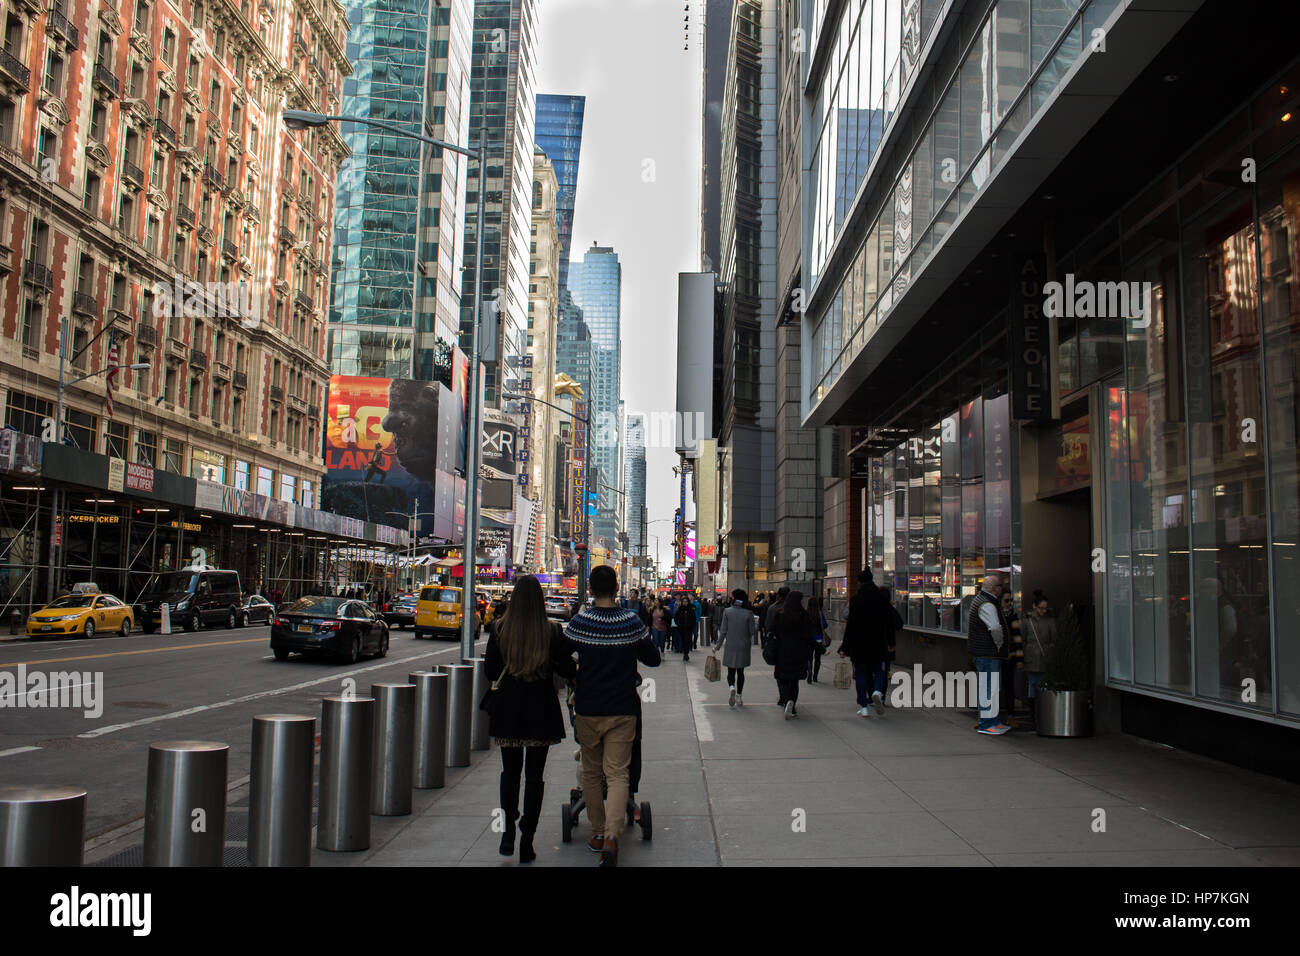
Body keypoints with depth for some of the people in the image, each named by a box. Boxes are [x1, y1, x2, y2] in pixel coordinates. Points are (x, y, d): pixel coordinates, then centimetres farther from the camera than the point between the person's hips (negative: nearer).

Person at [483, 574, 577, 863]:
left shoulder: (499, 629, -5)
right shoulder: (552, 631, -9)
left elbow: (491, 670, 2)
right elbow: (569, 670, -4)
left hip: (507, 709, 1)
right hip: (541, 711, -1)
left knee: (510, 771, 17)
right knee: (534, 774, 9)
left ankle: (509, 828, 2)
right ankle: (527, 839, 10)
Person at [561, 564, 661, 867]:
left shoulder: (580, 622, -8)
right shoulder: (632, 622, -5)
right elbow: (653, 659, 7)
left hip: (587, 709, 0)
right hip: (623, 709, 0)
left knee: (591, 772, 15)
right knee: (617, 774, 0)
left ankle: (598, 832, 22)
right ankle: (612, 835, -18)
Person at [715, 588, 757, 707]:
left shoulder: (727, 612, -8)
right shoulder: (748, 614, -8)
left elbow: (723, 631, -6)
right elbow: (752, 631, -6)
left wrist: (717, 646, 3)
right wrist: (757, 623, 14)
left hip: (730, 647, 0)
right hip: (743, 647, 1)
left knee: (731, 671, 9)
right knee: (740, 672, 13)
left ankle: (731, 687, -20)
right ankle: (739, 697, 13)